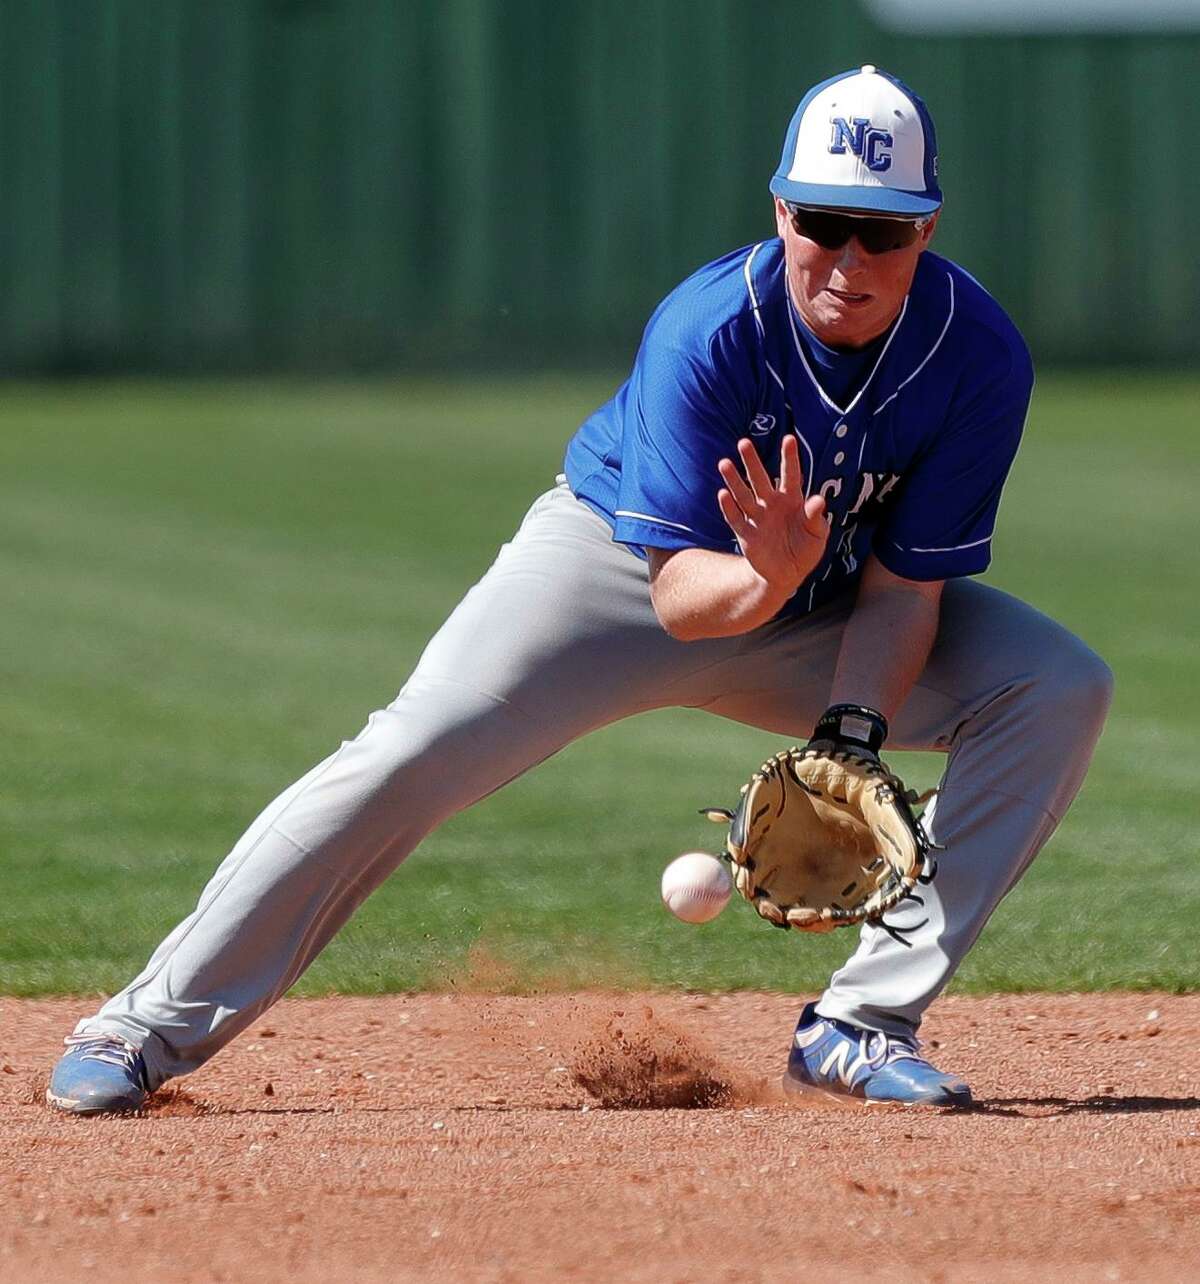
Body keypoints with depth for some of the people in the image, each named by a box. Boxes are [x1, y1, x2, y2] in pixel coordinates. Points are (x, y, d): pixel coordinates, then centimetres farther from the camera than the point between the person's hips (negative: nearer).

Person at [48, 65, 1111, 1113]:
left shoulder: (978, 356, -24)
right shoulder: (707, 331, -31)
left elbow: (902, 585, -18)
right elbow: (677, 593, -33)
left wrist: (849, 740, -34)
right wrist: (768, 575, -56)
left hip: (823, 613, 3)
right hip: (622, 551, -3)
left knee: (1061, 689, -16)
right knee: (413, 753, -22)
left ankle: (862, 1026, -16)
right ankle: (151, 1028, -14)